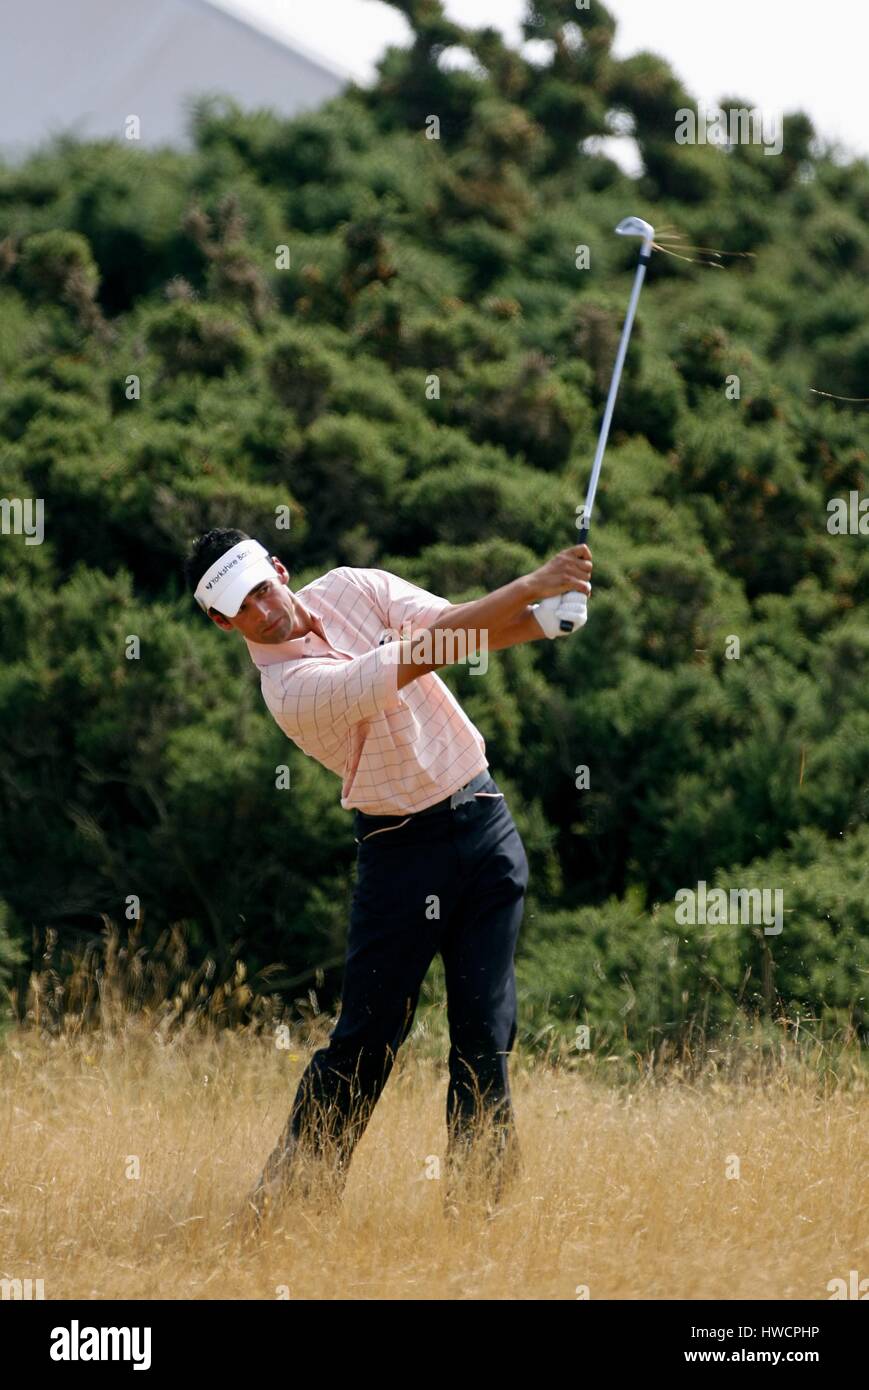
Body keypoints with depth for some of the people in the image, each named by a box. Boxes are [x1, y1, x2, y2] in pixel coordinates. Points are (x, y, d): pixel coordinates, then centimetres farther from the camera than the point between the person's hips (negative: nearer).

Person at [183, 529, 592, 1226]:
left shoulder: (353, 589, 2)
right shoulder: (289, 686, -18)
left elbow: (463, 629, -7)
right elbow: (420, 656, -26)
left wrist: (544, 616, -27)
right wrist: (529, 586, -29)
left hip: (485, 822, 5)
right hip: (402, 847, -4)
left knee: (486, 1030, -1)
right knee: (366, 1038, -5)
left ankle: (471, 1204, 2)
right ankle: (291, 1193, 8)